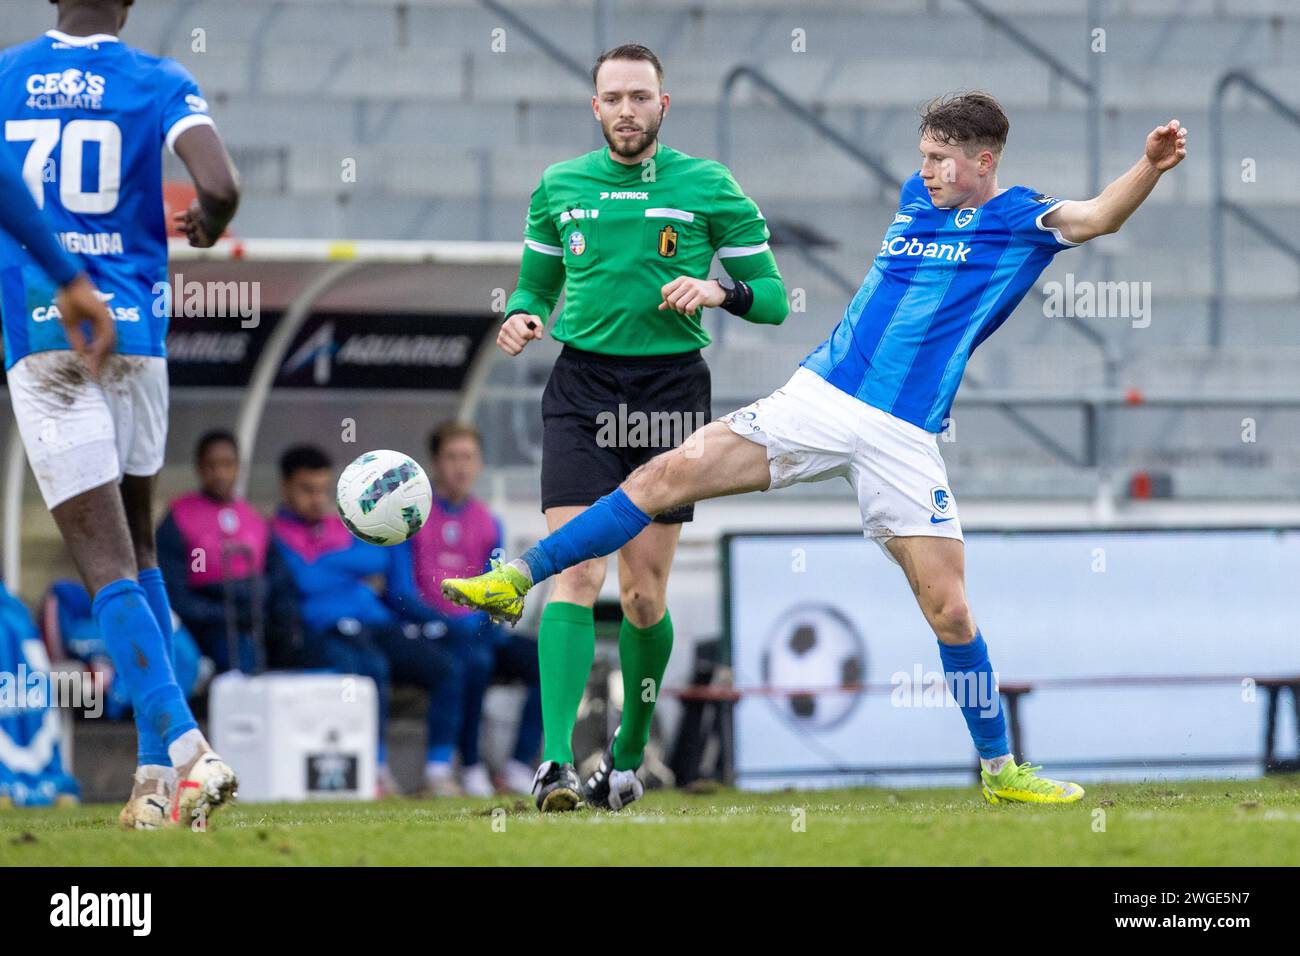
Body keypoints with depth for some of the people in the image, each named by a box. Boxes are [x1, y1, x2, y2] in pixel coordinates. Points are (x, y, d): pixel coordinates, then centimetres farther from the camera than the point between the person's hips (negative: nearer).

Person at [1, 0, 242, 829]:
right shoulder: (157, 83, -1)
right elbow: (221, 187, -16)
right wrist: (207, 226, 8)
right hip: (132, 329, 1)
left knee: (108, 567, -6)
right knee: (138, 548, 18)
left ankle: (183, 750, -22)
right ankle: (161, 764, 15)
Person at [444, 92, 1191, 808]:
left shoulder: (1023, 222, -1)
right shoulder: (917, 198, 14)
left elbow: (1100, 216, -18)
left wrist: (1151, 166, -35)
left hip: (903, 436, -4)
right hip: (818, 398, 4)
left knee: (949, 608, -7)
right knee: (672, 473, -9)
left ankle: (1001, 769, 9)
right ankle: (519, 580, -3)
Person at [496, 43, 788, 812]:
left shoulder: (708, 187, 2)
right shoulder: (559, 187, 9)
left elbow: (774, 299, 4)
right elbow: (537, 285, 20)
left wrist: (721, 291, -17)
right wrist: (522, 316, -3)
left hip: (672, 389, 0)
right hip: (583, 387, 1)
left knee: (644, 593, 3)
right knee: (577, 573, -14)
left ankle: (629, 755, 23)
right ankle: (557, 761, -21)